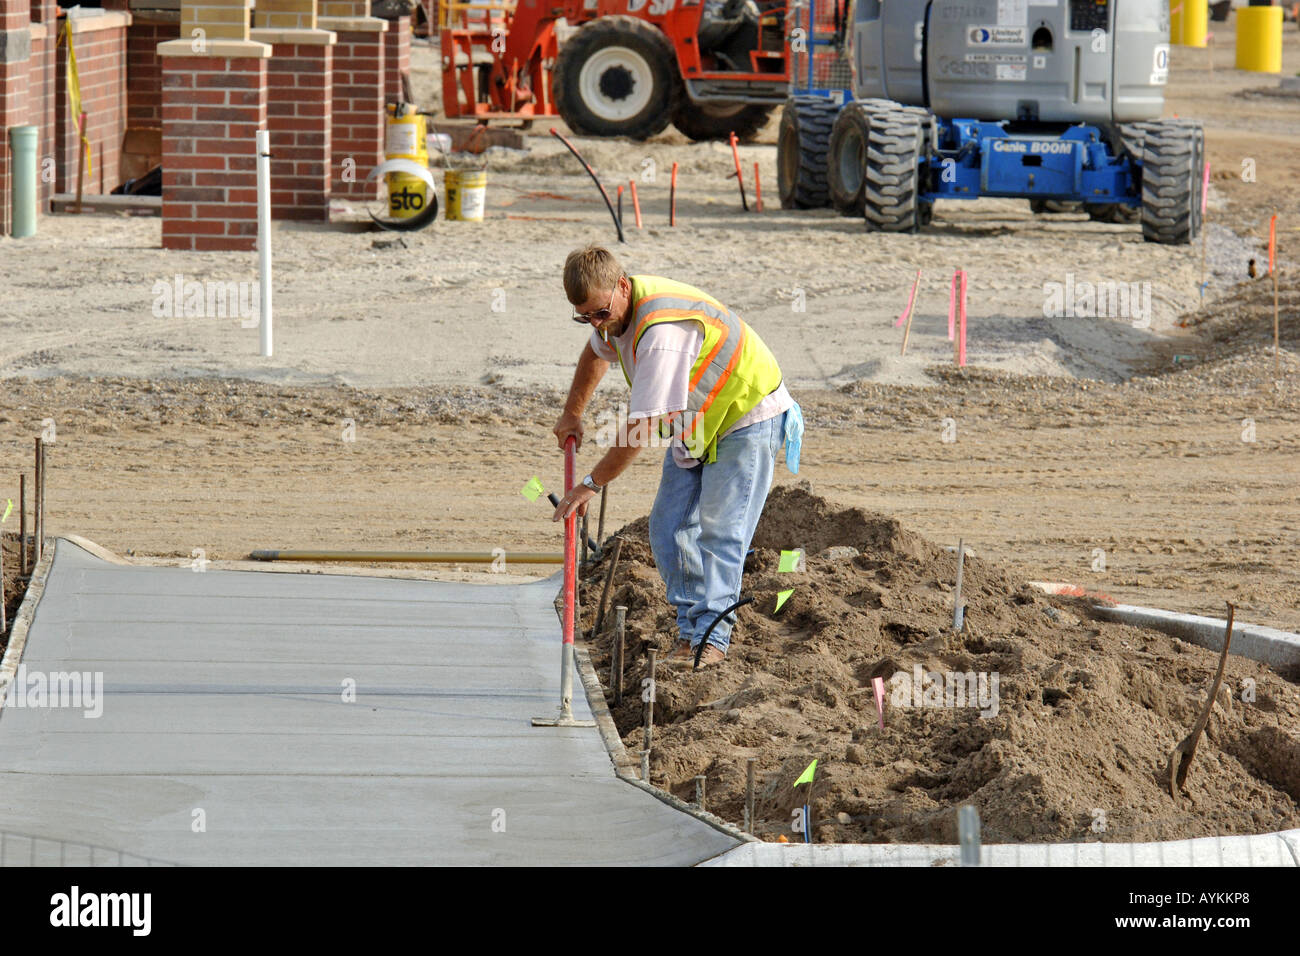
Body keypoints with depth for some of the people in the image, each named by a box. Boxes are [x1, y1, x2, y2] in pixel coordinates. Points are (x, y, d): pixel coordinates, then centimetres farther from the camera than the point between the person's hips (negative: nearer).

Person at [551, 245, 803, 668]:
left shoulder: (662, 330, -37)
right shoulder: (617, 309, -6)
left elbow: (643, 427, -33)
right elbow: (597, 352, 22)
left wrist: (592, 484, -26)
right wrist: (572, 414, 28)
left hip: (748, 416, -9)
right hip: (693, 425, 9)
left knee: (719, 530, -15)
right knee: (670, 526, 0)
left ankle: (711, 637, -14)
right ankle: (690, 627, 4)